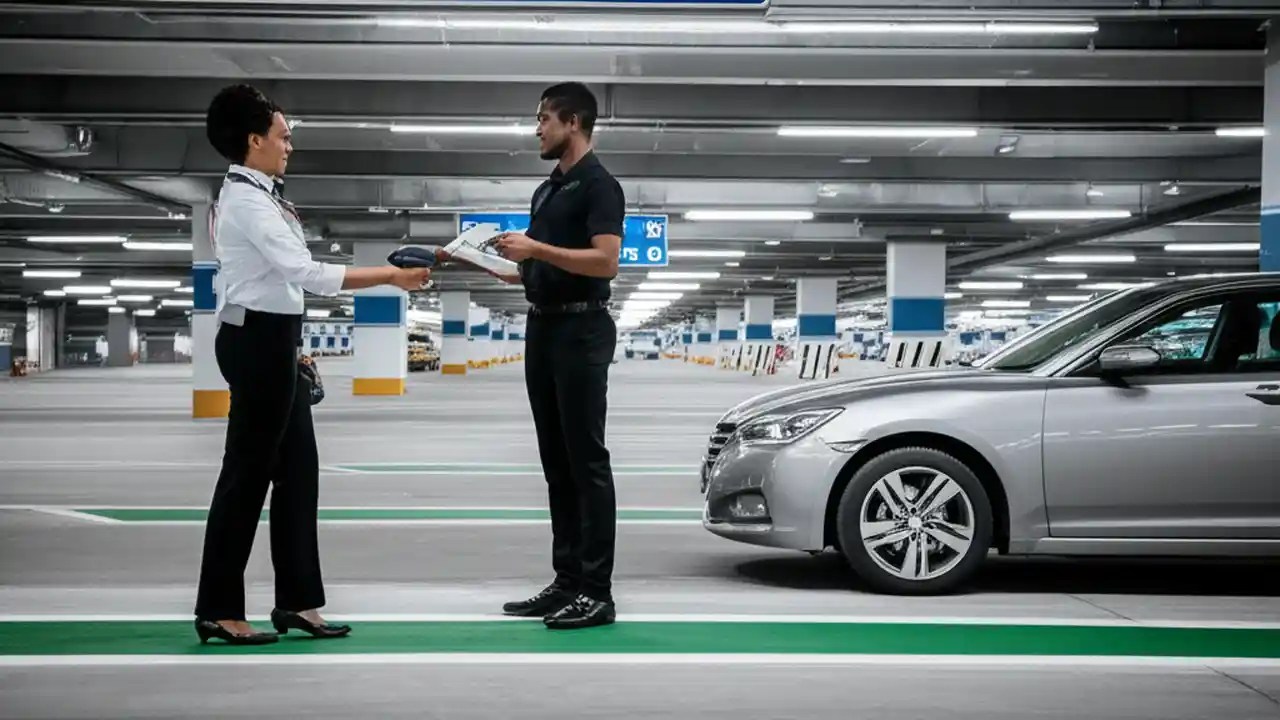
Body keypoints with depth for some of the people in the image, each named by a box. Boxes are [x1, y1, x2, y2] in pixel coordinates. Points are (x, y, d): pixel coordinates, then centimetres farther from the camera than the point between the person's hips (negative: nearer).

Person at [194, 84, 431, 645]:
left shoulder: (255, 198, 14)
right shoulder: (246, 202, -17)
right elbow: (306, 273, -25)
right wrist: (390, 276, -22)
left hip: (272, 339, 10)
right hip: (258, 340, -10)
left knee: (297, 470, 11)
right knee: (248, 472, -3)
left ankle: (296, 600, 17)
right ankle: (217, 610, 5)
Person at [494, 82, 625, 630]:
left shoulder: (598, 184, -10)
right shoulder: (546, 190, 19)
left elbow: (605, 261, -21)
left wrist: (535, 247, -22)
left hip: (581, 332, -10)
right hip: (542, 329, 10)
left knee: (586, 461, -8)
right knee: (556, 464, 9)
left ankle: (596, 592, -5)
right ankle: (567, 582, 14)